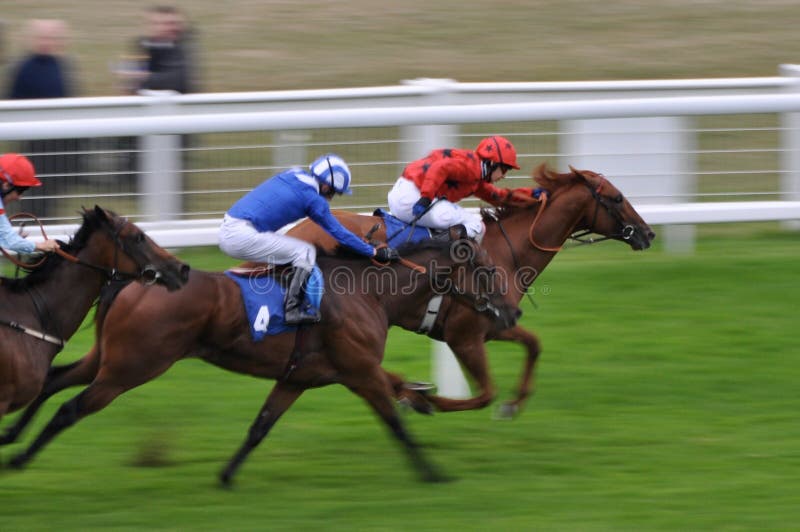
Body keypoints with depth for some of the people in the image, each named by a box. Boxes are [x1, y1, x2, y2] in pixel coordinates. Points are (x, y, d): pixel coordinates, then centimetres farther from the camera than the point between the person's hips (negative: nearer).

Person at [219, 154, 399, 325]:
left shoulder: (293, 175, 16)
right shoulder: (314, 199, -5)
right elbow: (339, 233, 4)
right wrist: (373, 252, 13)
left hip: (226, 231, 9)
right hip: (243, 237, -9)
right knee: (305, 252, 0)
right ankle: (293, 309, -8)